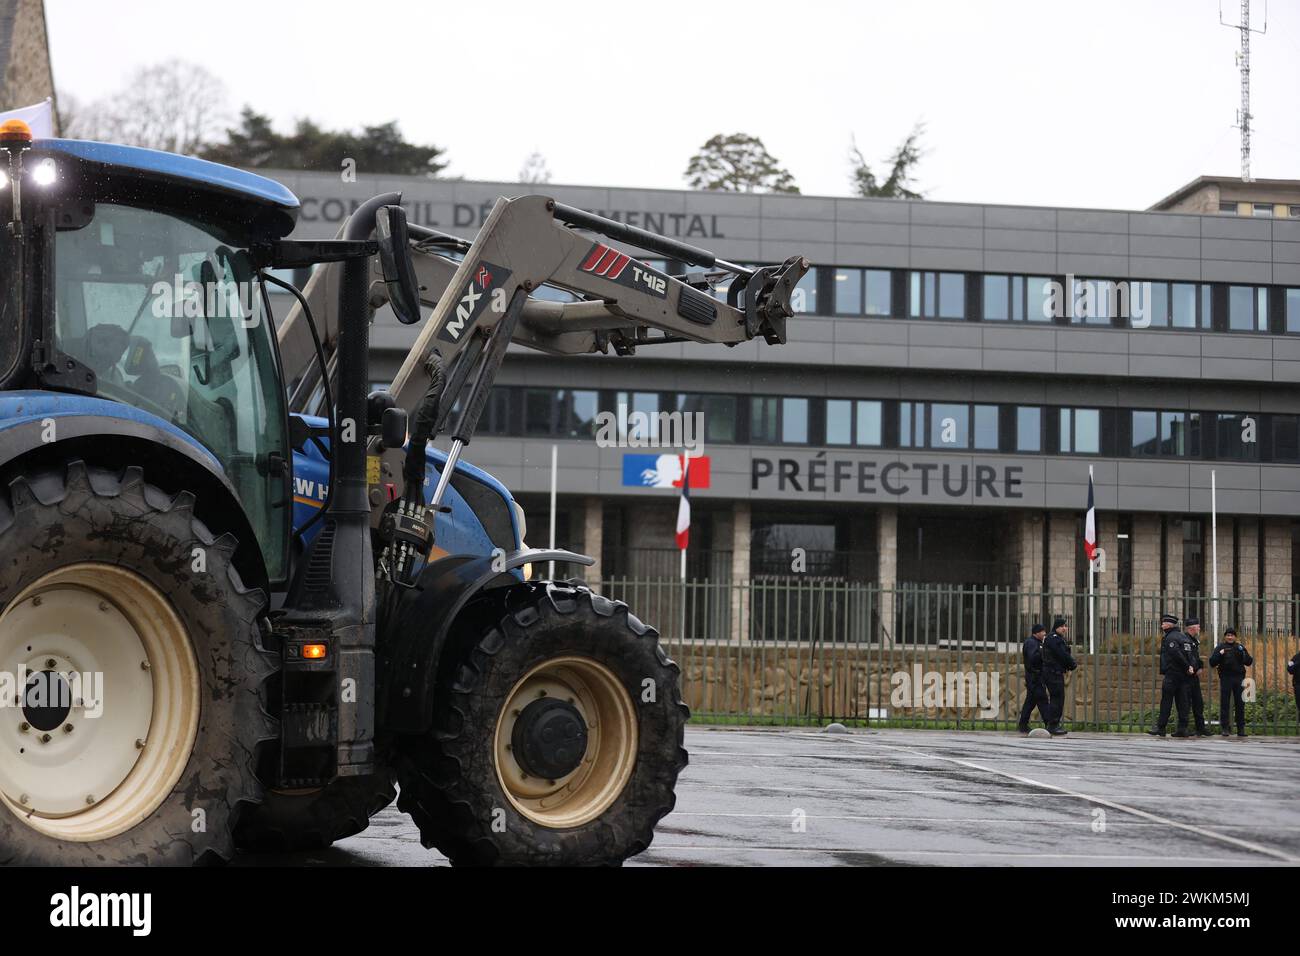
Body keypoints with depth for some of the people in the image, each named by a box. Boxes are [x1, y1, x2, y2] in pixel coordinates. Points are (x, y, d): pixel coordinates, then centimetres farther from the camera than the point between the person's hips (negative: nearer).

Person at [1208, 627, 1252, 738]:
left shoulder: (1240, 648, 13)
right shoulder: (1220, 648, 6)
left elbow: (1249, 662, 9)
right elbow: (1212, 663, 0)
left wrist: (1243, 653, -7)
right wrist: (1219, 654, -15)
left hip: (1239, 679, 2)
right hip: (1225, 678, -2)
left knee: (1240, 704, 3)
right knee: (1224, 704, -2)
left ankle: (1241, 729, 8)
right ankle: (1224, 728, 1)